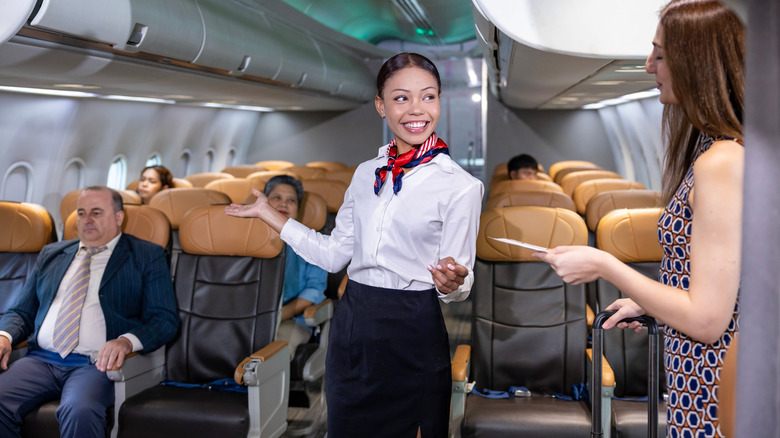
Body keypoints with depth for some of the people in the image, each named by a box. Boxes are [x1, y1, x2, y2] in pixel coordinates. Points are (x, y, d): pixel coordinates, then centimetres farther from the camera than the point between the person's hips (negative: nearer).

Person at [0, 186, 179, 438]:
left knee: (80, 411, -35)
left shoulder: (146, 257, 7)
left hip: (96, 364, -4)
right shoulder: (51, 254, 23)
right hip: (41, 359, 5)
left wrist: (126, 341, -21)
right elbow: (21, 311, 23)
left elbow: (164, 319, -1)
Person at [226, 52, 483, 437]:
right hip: (352, 324, 5)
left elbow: (460, 284, -6)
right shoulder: (366, 174, 7)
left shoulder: (460, 185, -9)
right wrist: (268, 213, 13)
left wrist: (451, 283, -30)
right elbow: (335, 254, 11)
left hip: (411, 333, -5)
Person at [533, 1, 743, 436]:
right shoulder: (722, 150, 7)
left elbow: (707, 319, -23)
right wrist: (647, 303, 18)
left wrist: (604, 265, -17)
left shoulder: (722, 163, -23)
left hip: (711, 400, -9)